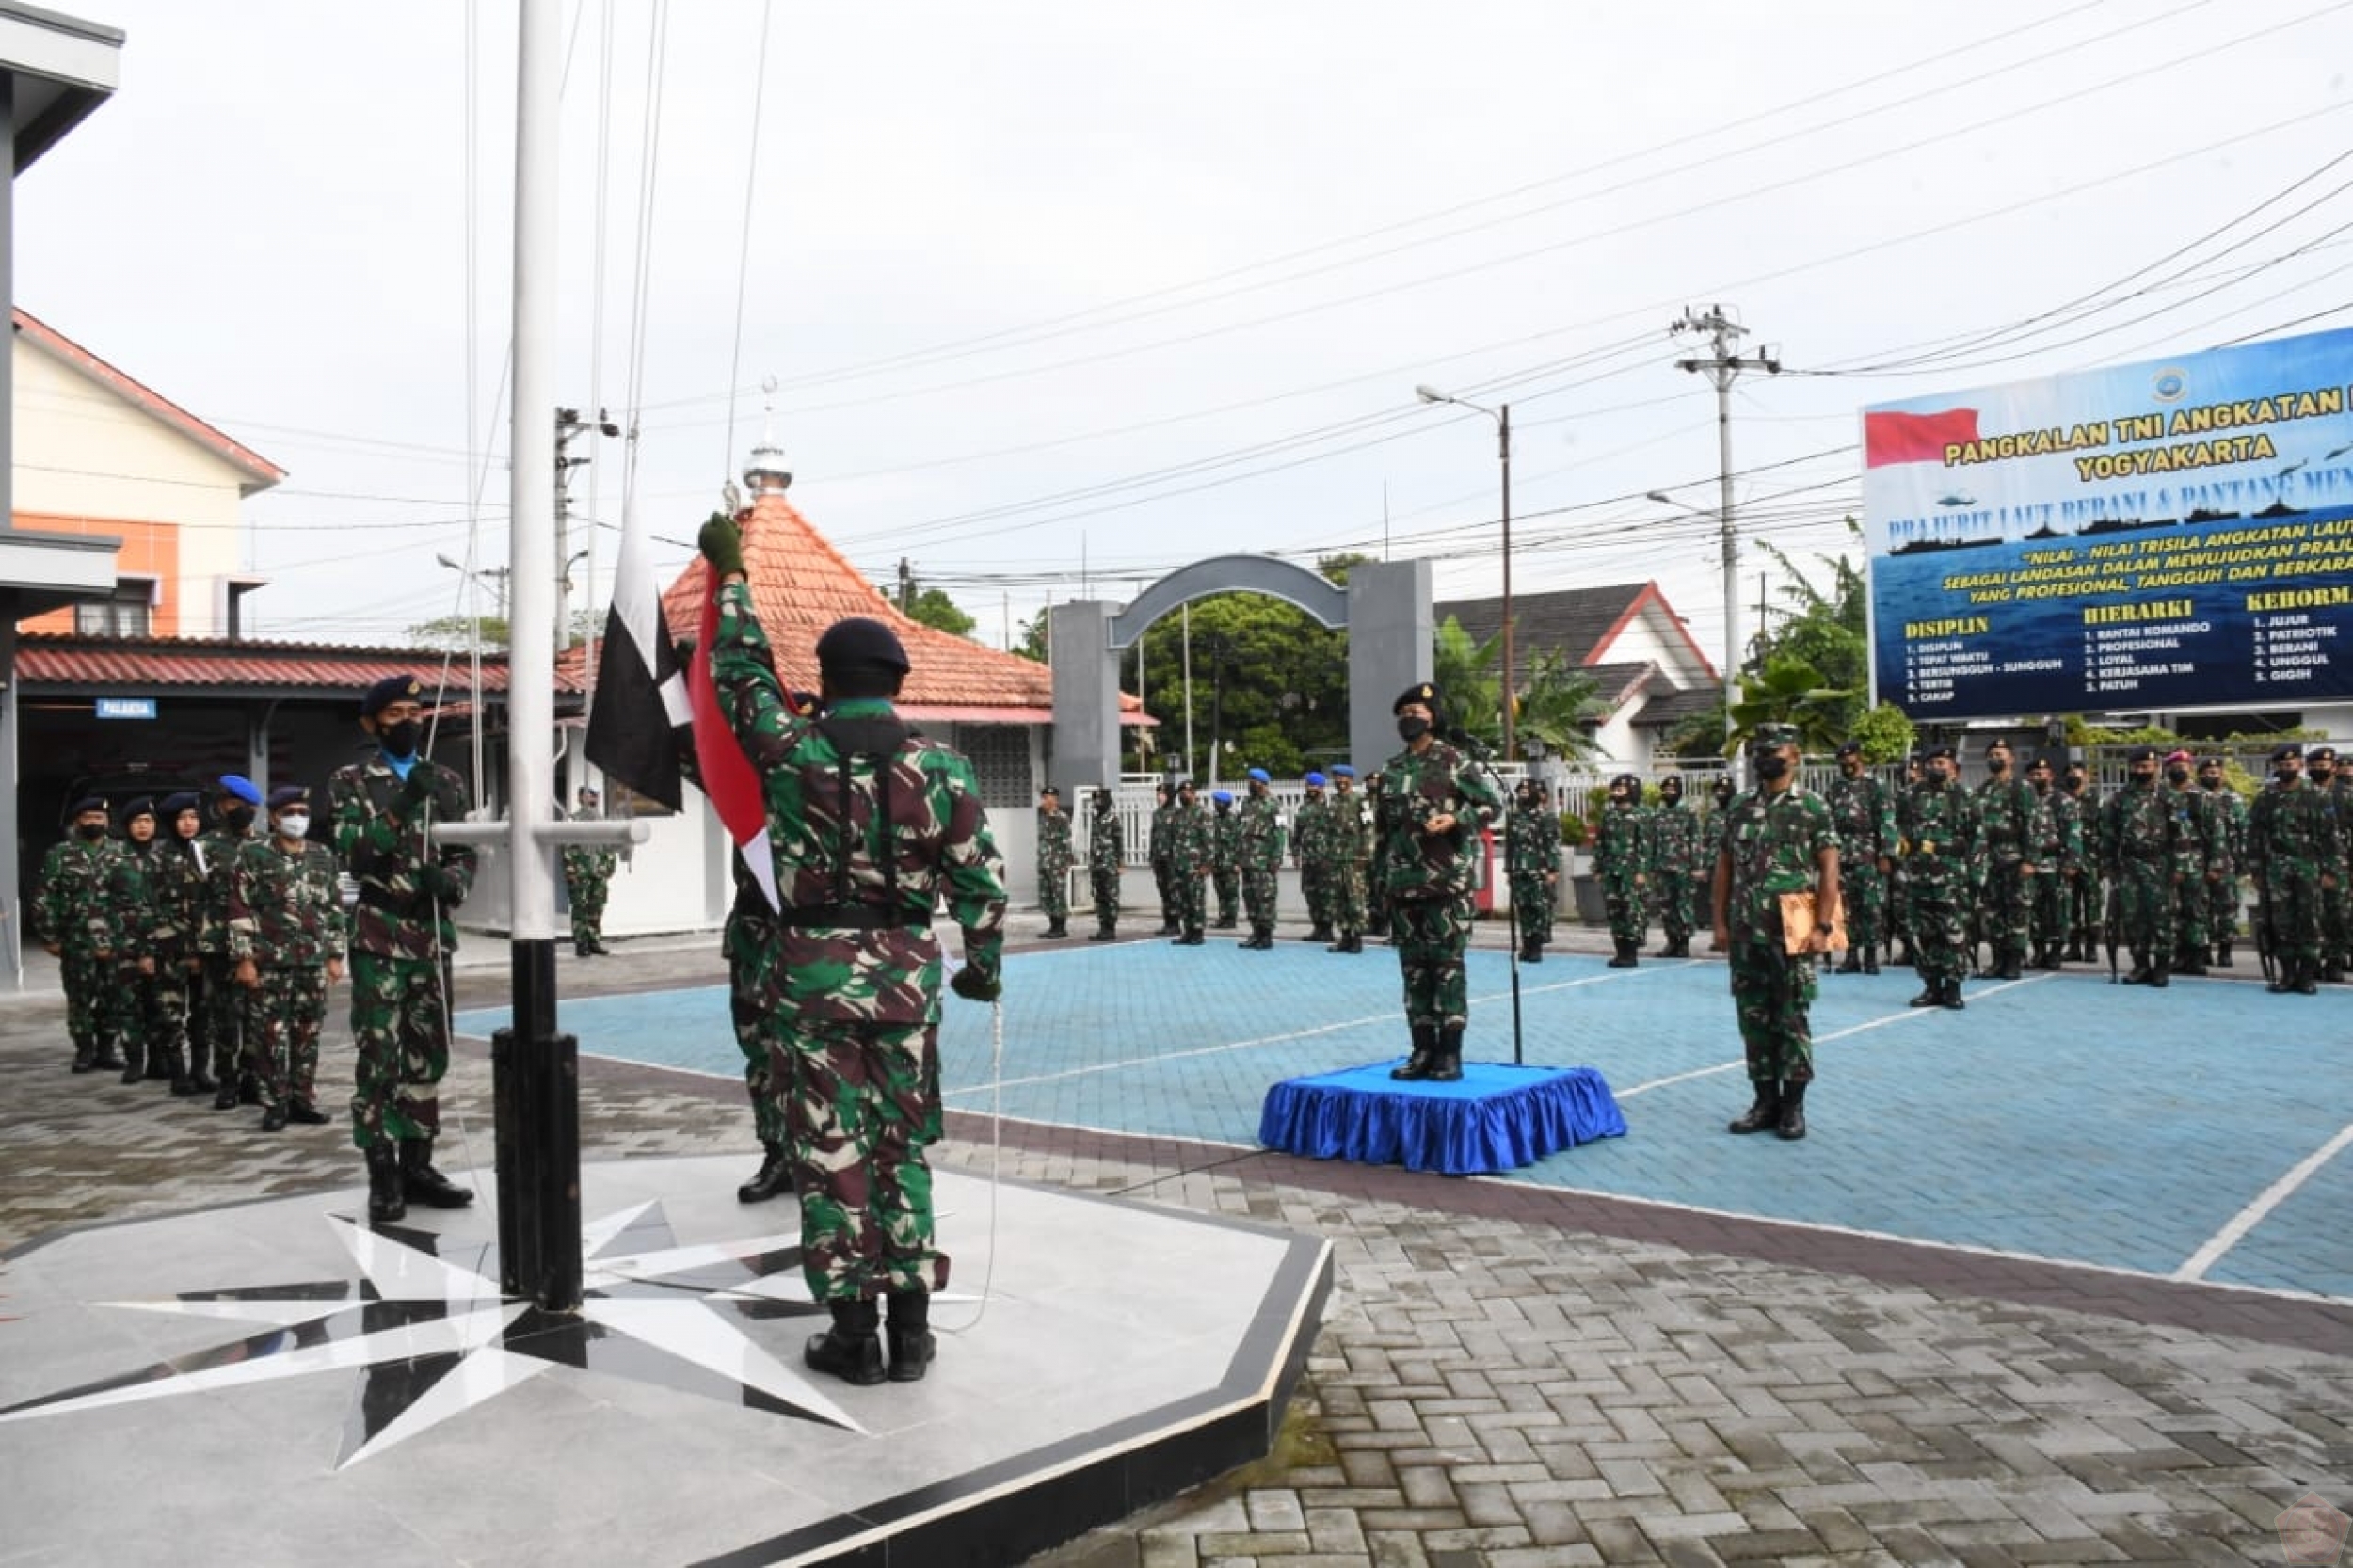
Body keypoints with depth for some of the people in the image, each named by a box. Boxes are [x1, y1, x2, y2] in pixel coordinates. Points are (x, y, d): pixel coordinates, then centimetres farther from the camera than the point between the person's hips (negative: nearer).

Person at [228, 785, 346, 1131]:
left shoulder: (323, 856, 11)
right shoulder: (253, 855, -2)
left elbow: (334, 908, 14)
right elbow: (239, 910, -5)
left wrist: (335, 955, 9)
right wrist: (243, 958, -10)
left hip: (313, 961, 4)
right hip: (270, 961, -4)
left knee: (308, 1034, 8)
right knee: (271, 1036, -1)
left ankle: (303, 1100, 16)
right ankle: (275, 1105, 6)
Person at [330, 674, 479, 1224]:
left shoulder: (447, 782, 12)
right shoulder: (351, 781, 1)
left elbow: (466, 854, 11)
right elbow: (354, 857, -11)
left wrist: (451, 880, -11)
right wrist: (400, 809, -23)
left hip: (435, 936, 4)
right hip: (380, 937, -4)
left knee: (428, 1056, 8)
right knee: (379, 1057, -4)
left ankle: (417, 1164, 17)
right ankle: (382, 1173, 2)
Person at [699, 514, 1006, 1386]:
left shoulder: (794, 754, -6)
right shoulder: (939, 765, -3)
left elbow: (742, 672, 10)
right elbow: (980, 877, -1)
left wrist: (731, 575, 24)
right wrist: (985, 965, 14)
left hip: (813, 977, -2)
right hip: (906, 978, 2)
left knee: (830, 1152, 6)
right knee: (902, 1149, 12)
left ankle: (852, 1330, 10)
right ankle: (910, 1327, 16)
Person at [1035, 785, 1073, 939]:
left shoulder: (1062, 818, -9)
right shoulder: (1042, 816, 12)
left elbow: (1066, 842, -12)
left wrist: (1066, 863, -16)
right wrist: (1040, 860, 16)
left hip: (1058, 864, -8)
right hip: (1044, 863, 8)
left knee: (1059, 896, -3)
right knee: (1045, 896, 9)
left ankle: (1062, 928, 3)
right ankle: (1053, 926, 17)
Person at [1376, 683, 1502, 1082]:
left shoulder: (1453, 762, -2)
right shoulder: (1391, 769, 14)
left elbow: (1491, 804, -1)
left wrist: (1455, 820, -17)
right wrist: (1382, 876, 17)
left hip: (1446, 880, -5)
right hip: (1403, 882, 6)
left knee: (1447, 965, -4)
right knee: (1413, 967, 7)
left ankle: (1449, 1054, 0)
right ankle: (1422, 1051, 14)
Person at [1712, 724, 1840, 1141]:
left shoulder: (1813, 807, -3)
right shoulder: (1739, 807, 10)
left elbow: (1829, 870, -6)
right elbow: (1724, 867, 12)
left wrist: (1823, 926, -13)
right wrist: (1720, 922, 7)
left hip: (1792, 932, -5)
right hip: (1745, 934, 5)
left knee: (1792, 1021, 1)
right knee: (1754, 1020, 9)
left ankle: (1793, 1106, 10)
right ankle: (1766, 1101, 18)